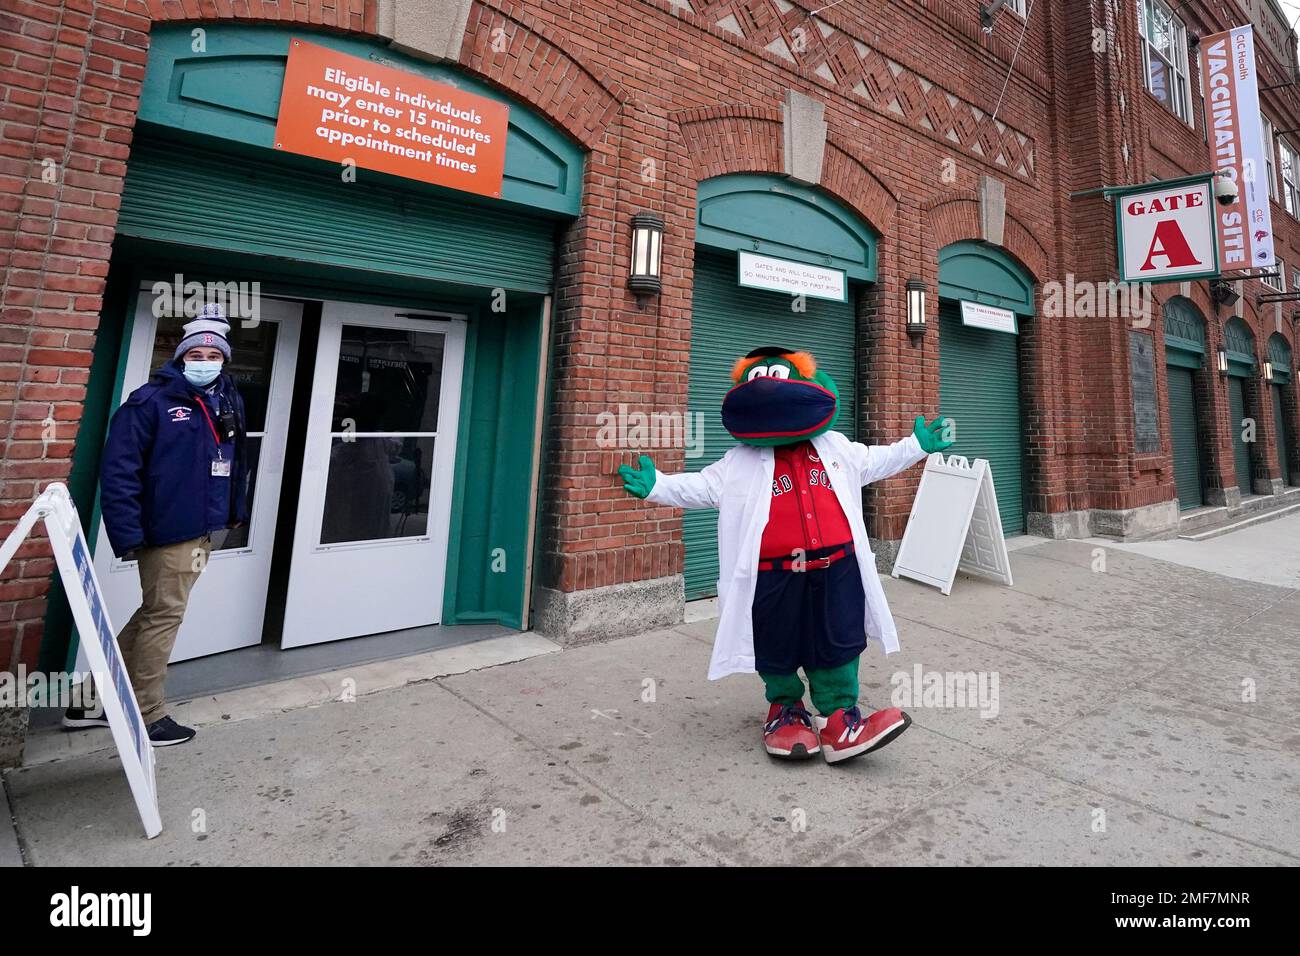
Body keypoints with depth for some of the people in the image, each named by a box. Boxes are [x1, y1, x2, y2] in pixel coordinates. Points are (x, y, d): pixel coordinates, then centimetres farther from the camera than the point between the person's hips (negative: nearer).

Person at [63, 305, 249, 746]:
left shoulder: (229, 401, 9)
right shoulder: (152, 400, -13)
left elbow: (237, 459, 18)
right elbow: (118, 470, -16)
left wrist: (236, 510, 16)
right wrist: (127, 536, -20)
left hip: (202, 531, 8)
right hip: (167, 532, -8)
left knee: (155, 614, 18)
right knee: (163, 617, 3)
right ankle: (147, 717, 19)